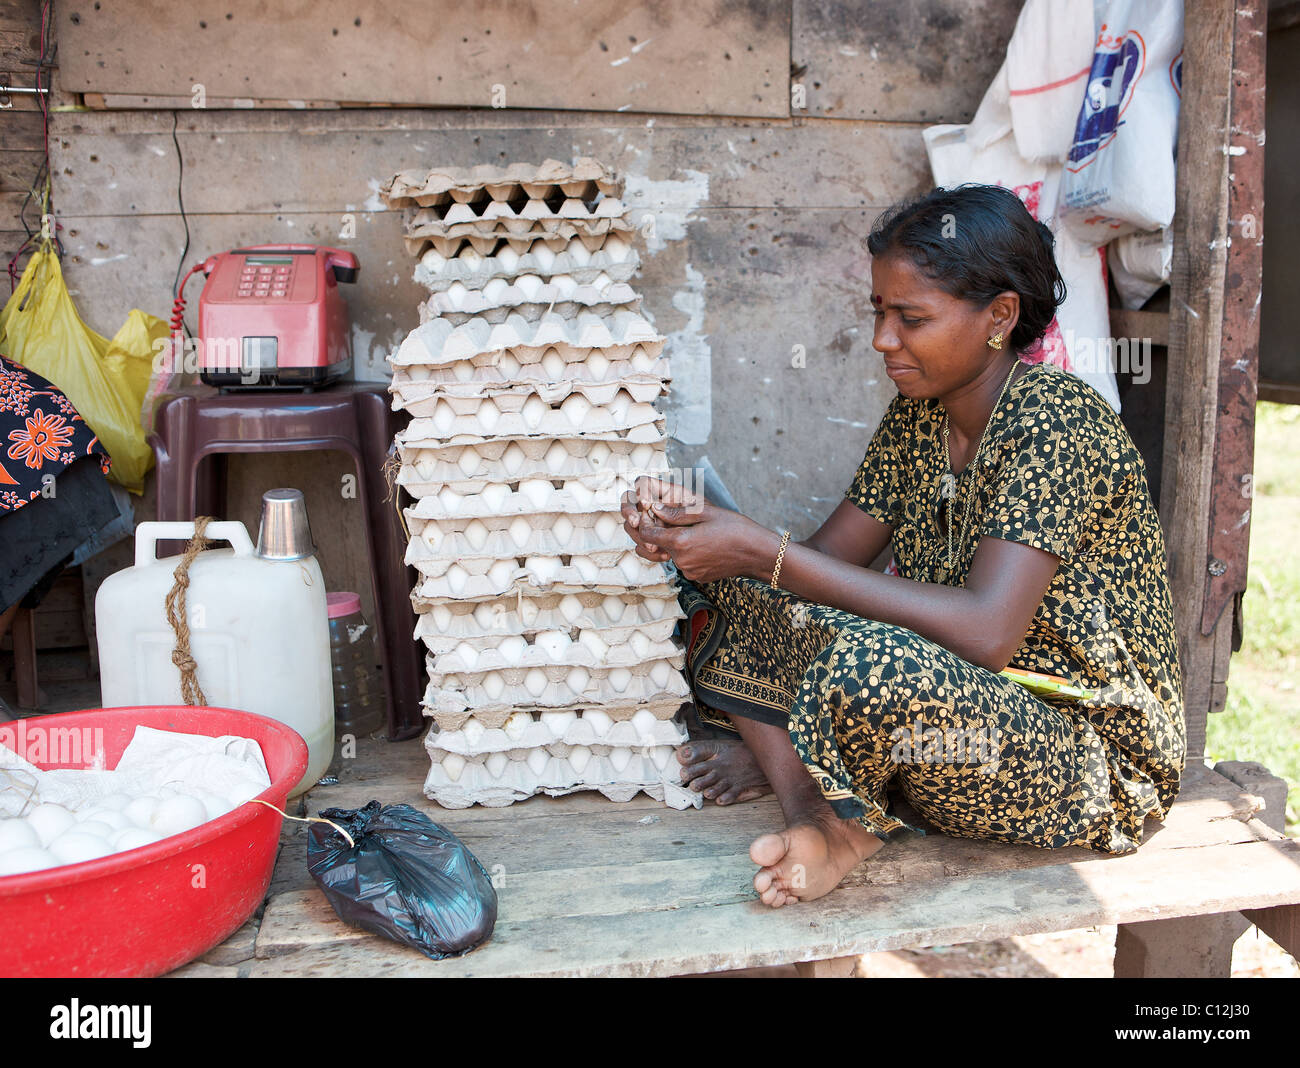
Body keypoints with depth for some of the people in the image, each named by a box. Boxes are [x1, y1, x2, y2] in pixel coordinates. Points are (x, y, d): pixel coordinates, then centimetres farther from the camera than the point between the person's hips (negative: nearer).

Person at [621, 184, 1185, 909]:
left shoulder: (1056, 419, -21)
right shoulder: (919, 414, 3)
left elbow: (985, 633, -32)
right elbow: (826, 563, 2)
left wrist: (766, 553, -31)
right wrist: (701, 527, -17)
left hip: (1097, 764, -7)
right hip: (973, 704, 8)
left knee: (871, 661, -39)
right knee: (720, 584, -1)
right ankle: (820, 820, -13)